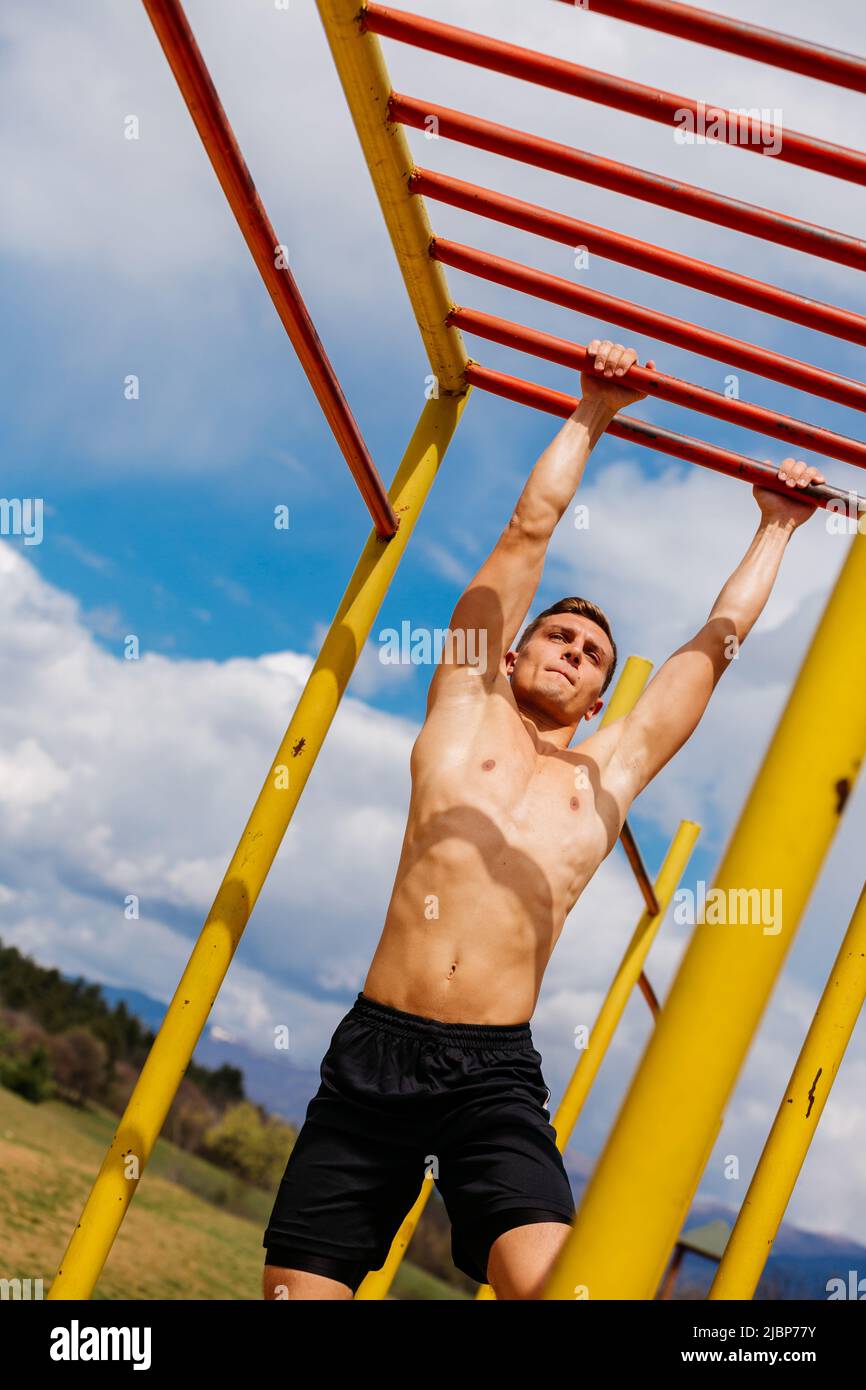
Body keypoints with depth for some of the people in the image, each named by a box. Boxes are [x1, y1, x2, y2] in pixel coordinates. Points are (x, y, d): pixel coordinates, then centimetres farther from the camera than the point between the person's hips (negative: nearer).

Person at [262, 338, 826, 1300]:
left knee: (549, 1282, -23)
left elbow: (718, 640, 26)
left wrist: (777, 527, 36)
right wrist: (591, 415, 22)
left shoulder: (610, 773, 18)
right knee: (301, 1287, -2)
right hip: (372, 1050, 0)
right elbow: (530, 529, 16)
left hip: (496, 1076, 1)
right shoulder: (466, 710, 14)